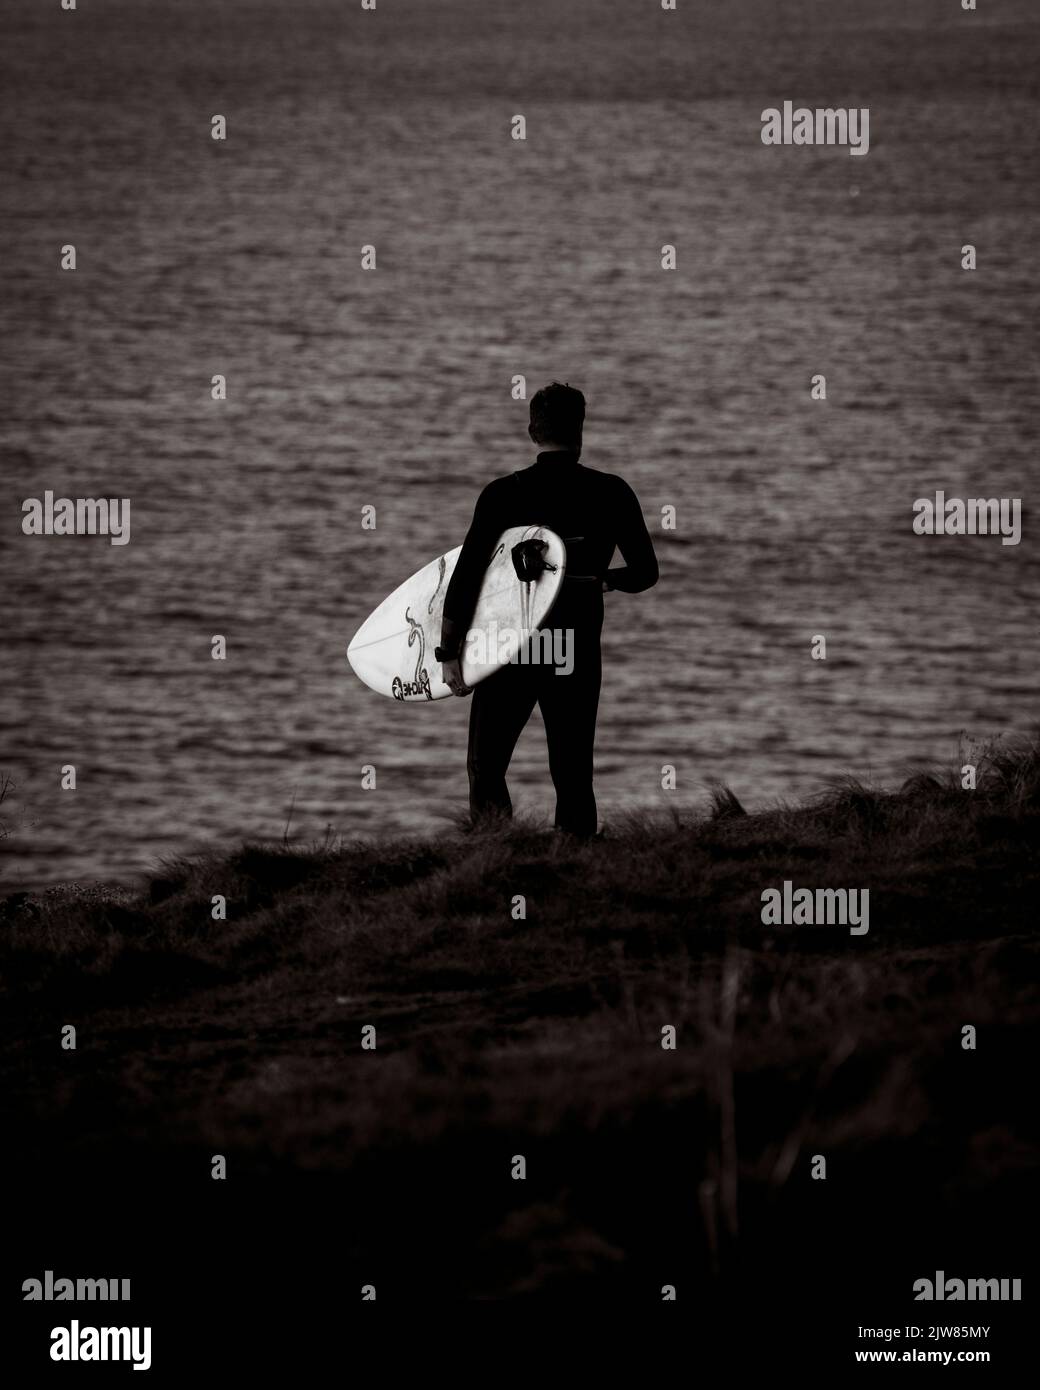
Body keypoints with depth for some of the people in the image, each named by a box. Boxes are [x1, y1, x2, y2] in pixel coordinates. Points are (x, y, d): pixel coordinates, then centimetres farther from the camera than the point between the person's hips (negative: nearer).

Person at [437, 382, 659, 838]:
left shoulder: (503, 495, -7)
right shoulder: (611, 493, -2)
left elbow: (465, 578, -9)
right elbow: (645, 572, 5)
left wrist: (448, 652, -4)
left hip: (508, 649, -2)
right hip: (579, 654, 2)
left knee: (486, 768, 8)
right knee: (573, 775, 10)